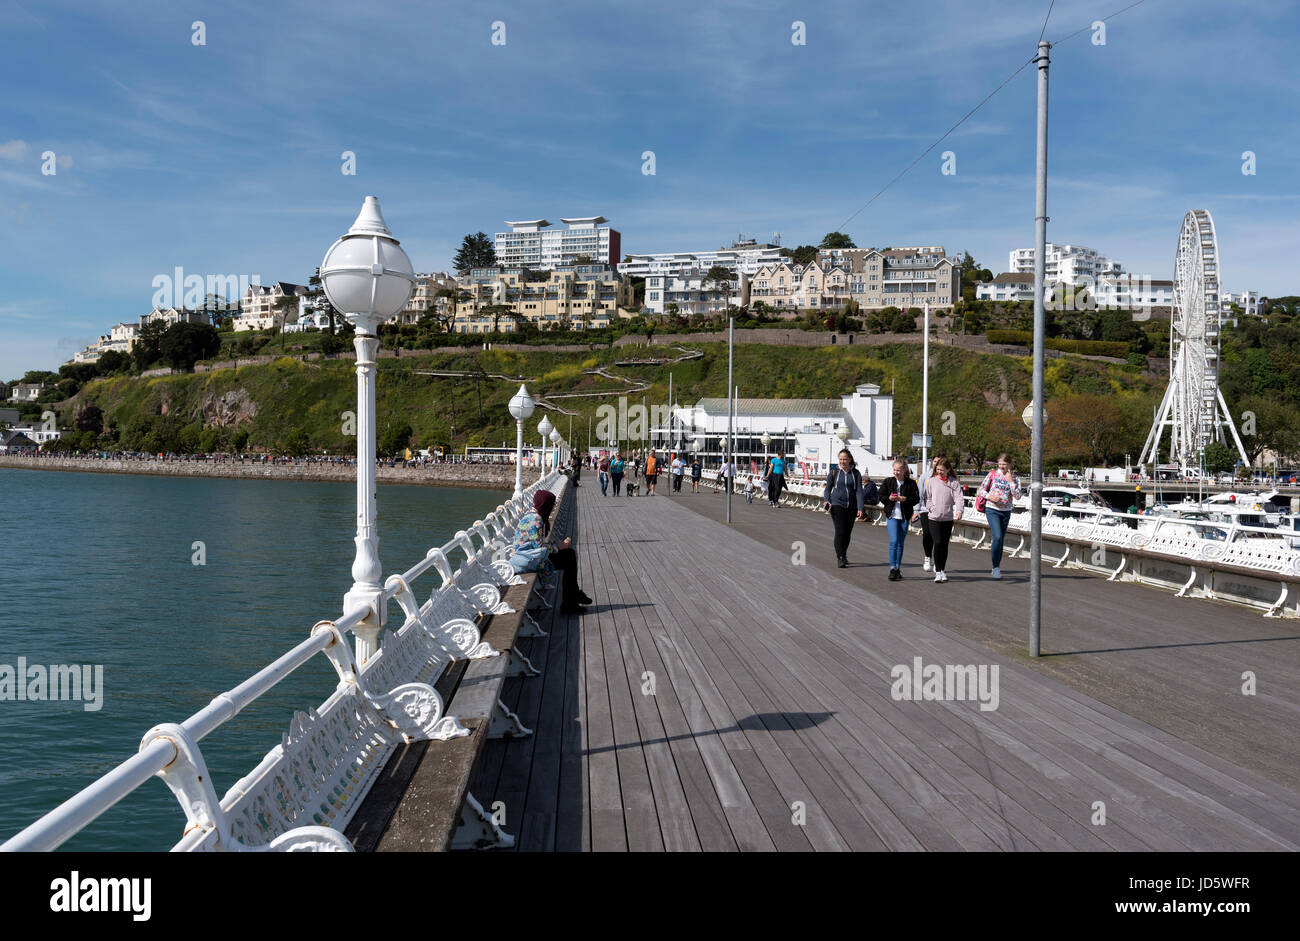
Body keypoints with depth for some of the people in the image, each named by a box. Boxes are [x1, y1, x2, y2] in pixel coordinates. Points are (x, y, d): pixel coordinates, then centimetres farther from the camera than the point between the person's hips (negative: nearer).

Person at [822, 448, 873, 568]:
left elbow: (859, 491, -1)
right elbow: (827, 489, 8)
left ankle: (843, 555, 28)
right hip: (837, 505, -2)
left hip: (851, 506, 2)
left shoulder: (856, 473, 3)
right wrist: (827, 502, -8)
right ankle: (840, 558, -11)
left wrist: (860, 508, -10)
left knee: (848, 532, 9)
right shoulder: (834, 472, 1)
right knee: (840, 531, -13)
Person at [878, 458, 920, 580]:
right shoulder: (888, 482, 3)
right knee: (894, 541, -12)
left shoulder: (911, 483, 0)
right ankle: (892, 569, -10)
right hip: (892, 515, -1)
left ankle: (898, 568, 19)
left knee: (900, 543, 9)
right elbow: (881, 496, 6)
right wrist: (889, 498, -14)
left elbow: (916, 499, -4)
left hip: (905, 516, 1)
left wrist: (904, 499, -19)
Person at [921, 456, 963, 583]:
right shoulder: (931, 481, 4)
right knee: (938, 543, -10)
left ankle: (941, 570, 20)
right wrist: (931, 508, -9)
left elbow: (958, 498, -7)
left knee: (945, 544, 6)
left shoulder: (954, 482, 3)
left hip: (948, 518, 1)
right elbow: (927, 497, 7)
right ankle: (938, 572, -3)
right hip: (934, 517, -1)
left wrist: (959, 510, -24)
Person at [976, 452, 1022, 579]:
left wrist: (1011, 481, -12)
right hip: (992, 510, -3)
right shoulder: (992, 474, -1)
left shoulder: (1015, 478, 4)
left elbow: (1017, 496, -6)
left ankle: (997, 568, 20)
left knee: (1001, 540, 9)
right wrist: (990, 496, -14)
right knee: (998, 537, -19)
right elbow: (982, 489, 4)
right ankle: (996, 567, -10)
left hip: (1006, 511, 3)